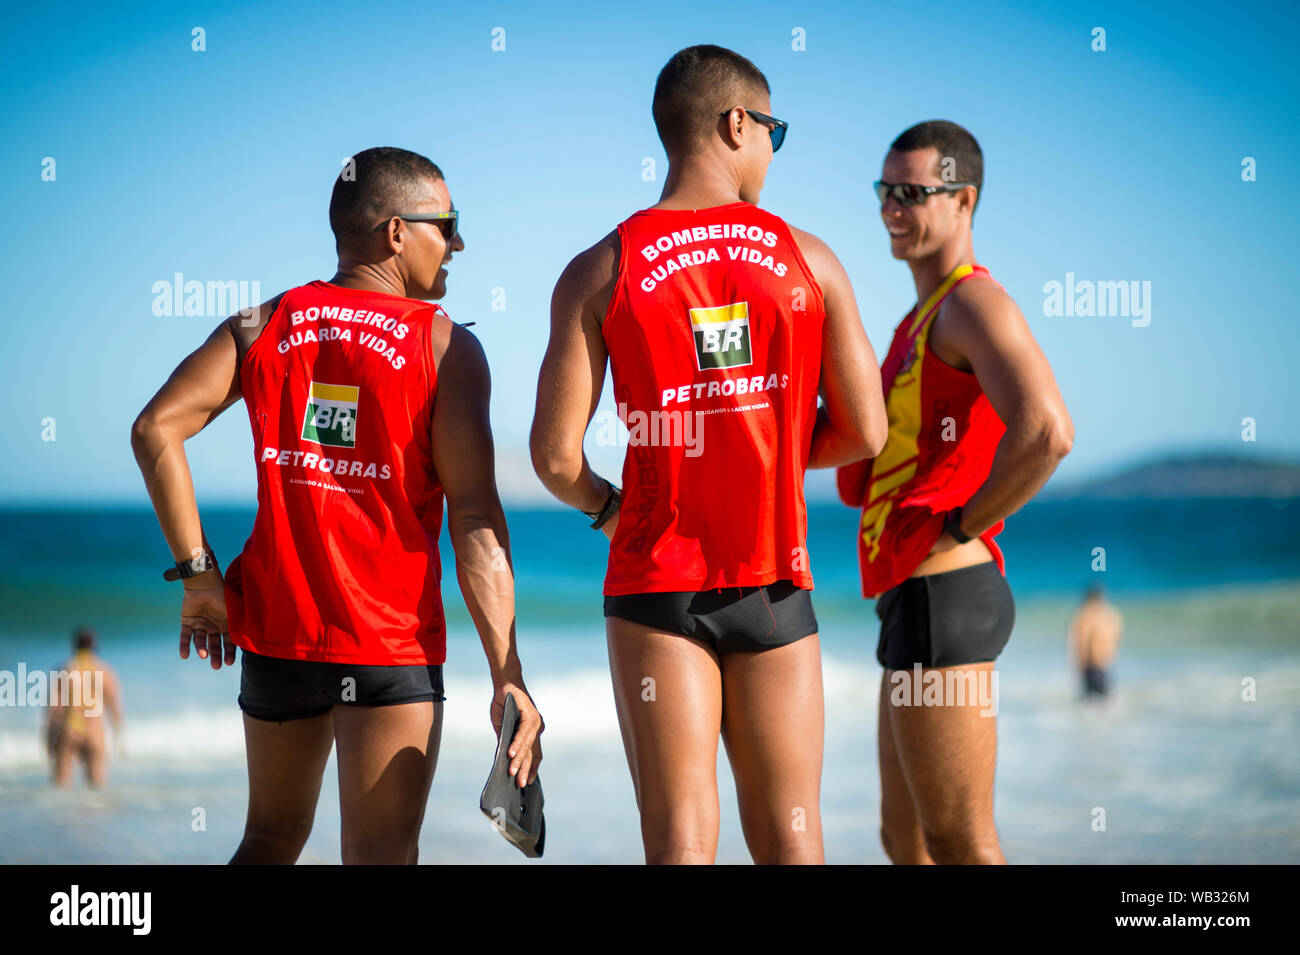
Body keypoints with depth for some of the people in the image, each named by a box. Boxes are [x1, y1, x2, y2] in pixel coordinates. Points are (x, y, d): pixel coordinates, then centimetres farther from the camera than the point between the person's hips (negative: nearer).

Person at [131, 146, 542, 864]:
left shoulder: (262, 328, 7)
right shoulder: (446, 347, -5)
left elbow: (155, 430, -5)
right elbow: (475, 517, -12)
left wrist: (198, 573, -1)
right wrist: (507, 677, -13)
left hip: (275, 626, 5)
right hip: (391, 643, -4)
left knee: (272, 838, 22)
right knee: (381, 857, -3)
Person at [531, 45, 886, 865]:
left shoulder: (598, 275, -3)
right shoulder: (808, 260, 0)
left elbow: (556, 458, -8)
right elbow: (865, 434, 2)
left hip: (657, 583, -1)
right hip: (775, 585, 1)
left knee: (682, 838, -1)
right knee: (789, 836, 10)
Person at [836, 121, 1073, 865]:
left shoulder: (973, 301, -13)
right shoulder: (925, 317, 20)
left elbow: (1047, 432, -30)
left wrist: (961, 525, -19)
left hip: (944, 598, -11)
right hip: (916, 601, 11)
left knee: (959, 844, -8)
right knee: (907, 840, 17)